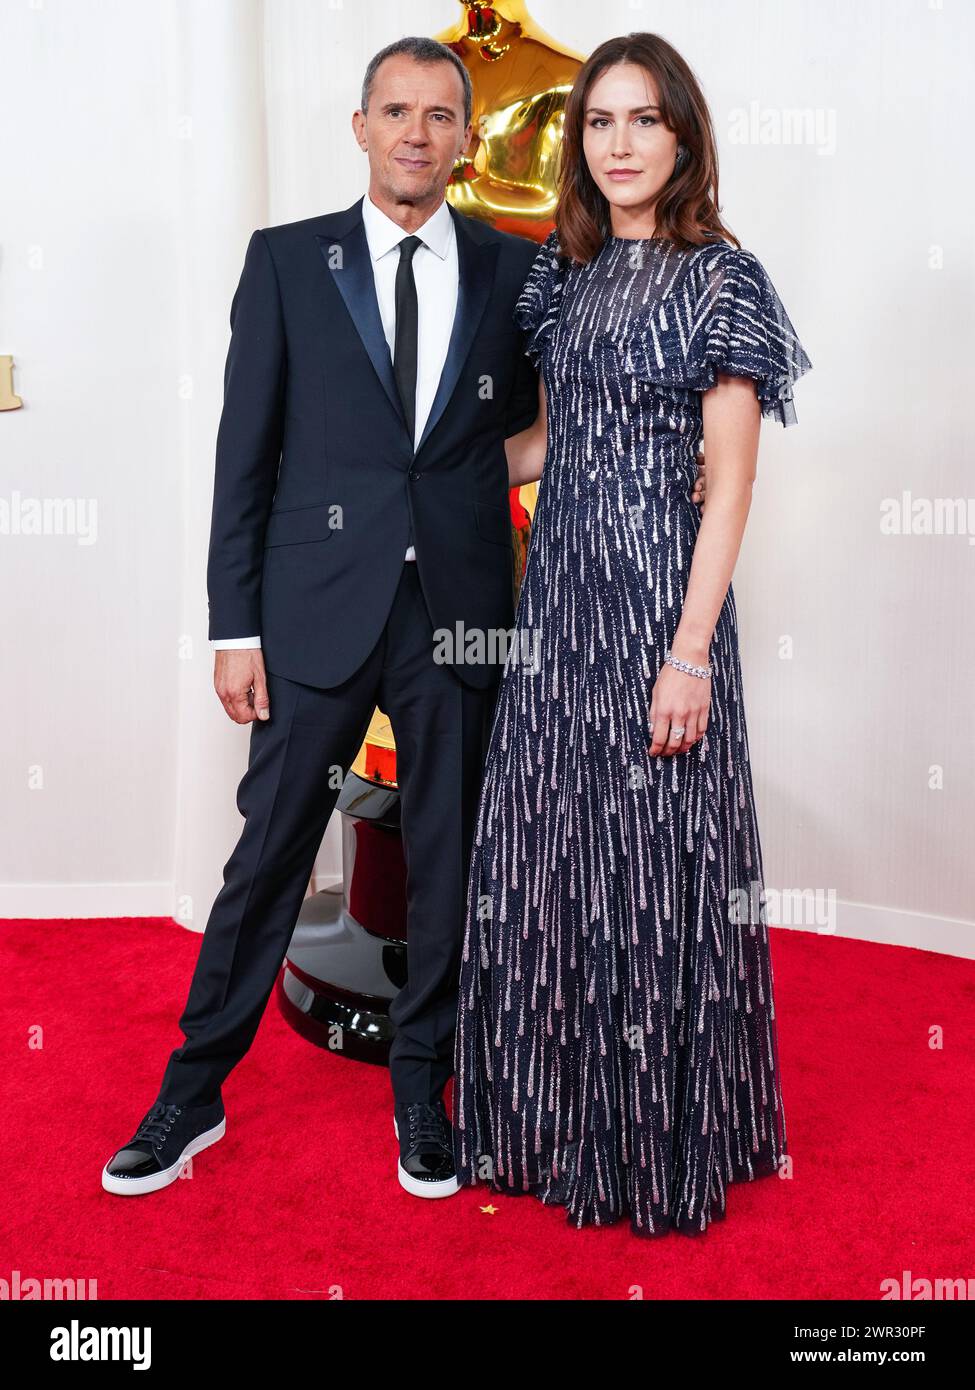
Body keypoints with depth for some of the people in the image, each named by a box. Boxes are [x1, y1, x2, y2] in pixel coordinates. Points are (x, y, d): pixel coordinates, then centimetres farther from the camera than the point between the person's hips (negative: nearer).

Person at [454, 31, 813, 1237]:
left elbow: (729, 482, -10)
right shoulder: (565, 271, 13)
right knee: (543, 854, 10)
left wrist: (691, 653, -16)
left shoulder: (721, 279, -4)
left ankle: (663, 1139, 23)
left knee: (650, 861, 2)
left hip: (655, 592, -6)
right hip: (556, 591, 6)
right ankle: (557, 1119, 29)